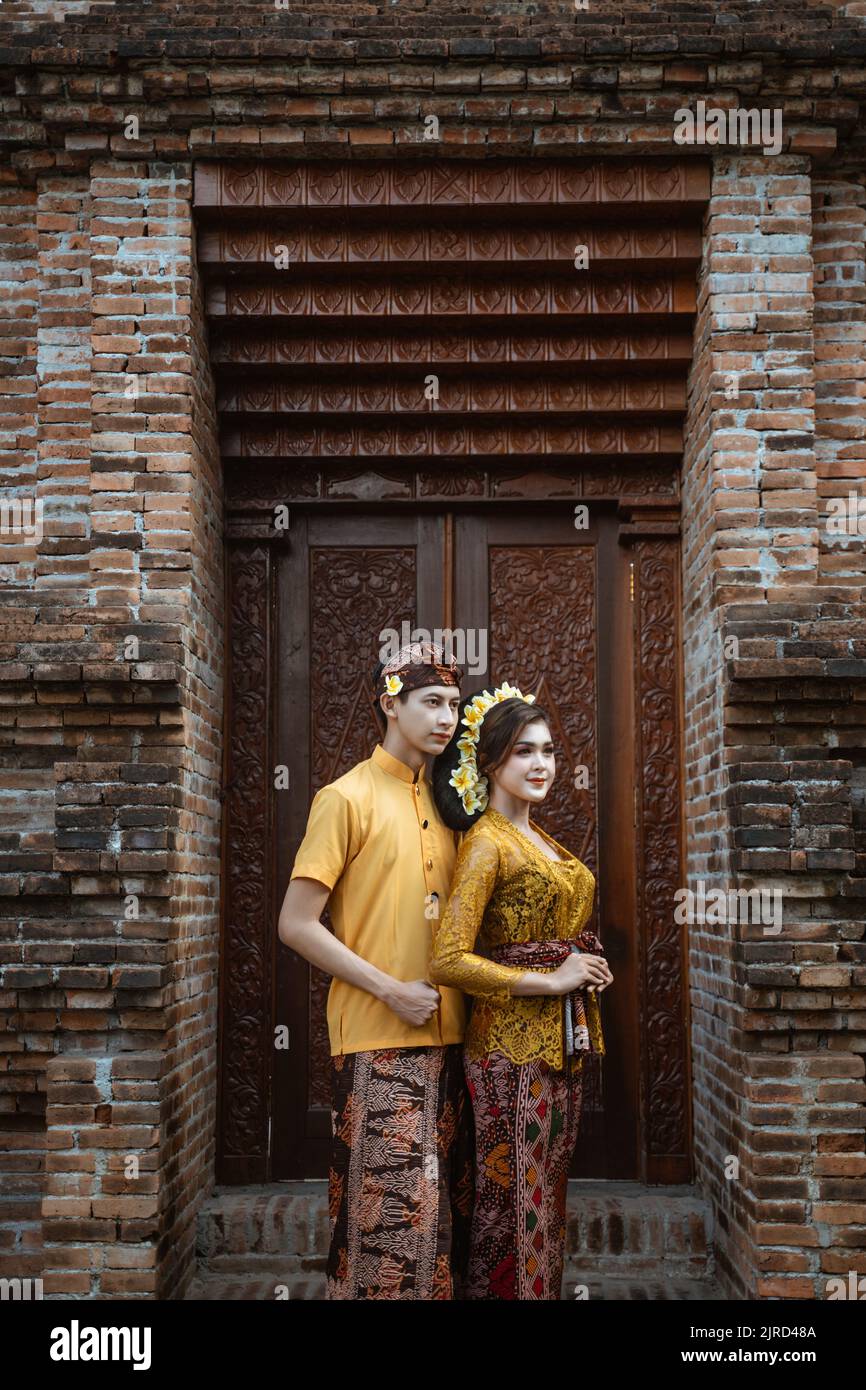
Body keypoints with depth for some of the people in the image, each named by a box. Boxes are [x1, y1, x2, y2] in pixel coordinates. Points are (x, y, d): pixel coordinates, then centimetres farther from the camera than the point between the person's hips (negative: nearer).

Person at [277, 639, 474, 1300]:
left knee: (446, 1214, 11)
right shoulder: (347, 797, -6)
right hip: (377, 1040, -6)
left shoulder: (446, 803, 14)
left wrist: (460, 992, 6)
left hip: (447, 1036, 6)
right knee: (388, 1219, -4)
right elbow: (296, 924, -10)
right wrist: (392, 990, -14)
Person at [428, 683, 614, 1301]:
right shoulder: (486, 843, -14)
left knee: (550, 1193, 17)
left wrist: (589, 966, 4)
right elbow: (448, 960, -23)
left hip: (563, 1038, 8)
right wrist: (549, 981, -18)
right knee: (515, 1202, 1)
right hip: (513, 1045, -8)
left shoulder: (539, 837, 12)